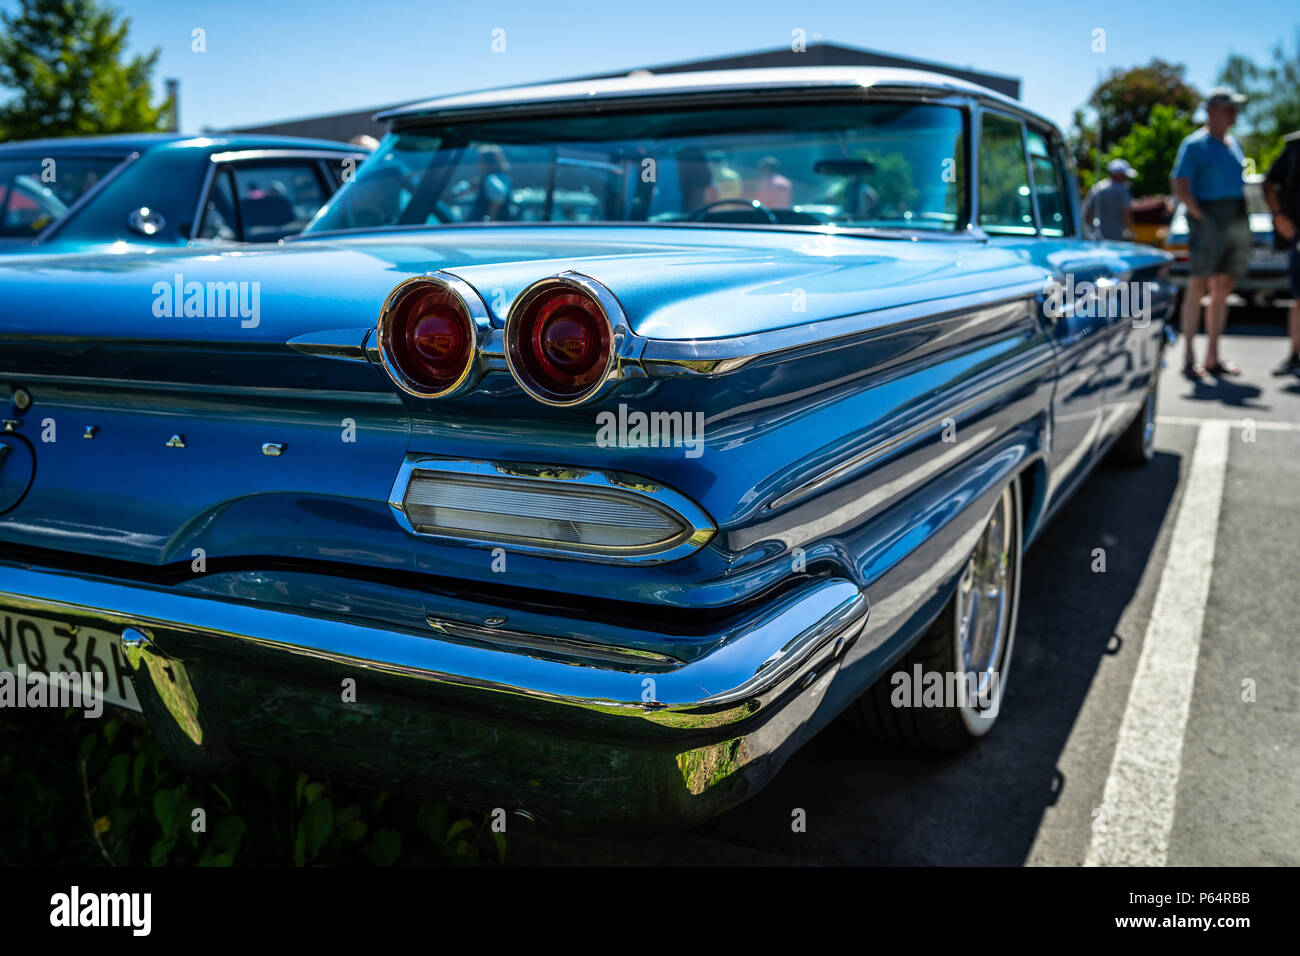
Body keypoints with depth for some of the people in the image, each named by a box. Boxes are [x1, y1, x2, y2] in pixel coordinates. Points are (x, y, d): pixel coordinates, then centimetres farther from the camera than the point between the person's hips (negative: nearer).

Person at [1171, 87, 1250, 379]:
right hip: (1209, 218, -7)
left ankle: (1212, 358, 10)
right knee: (1198, 285, -8)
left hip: (1237, 221, 7)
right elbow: (1179, 186, -11)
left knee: (1222, 289, 6)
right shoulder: (1194, 144, -3)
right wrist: (1202, 217, -16)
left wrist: (1242, 220, 13)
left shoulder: (1233, 144, 19)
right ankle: (1189, 357, -4)